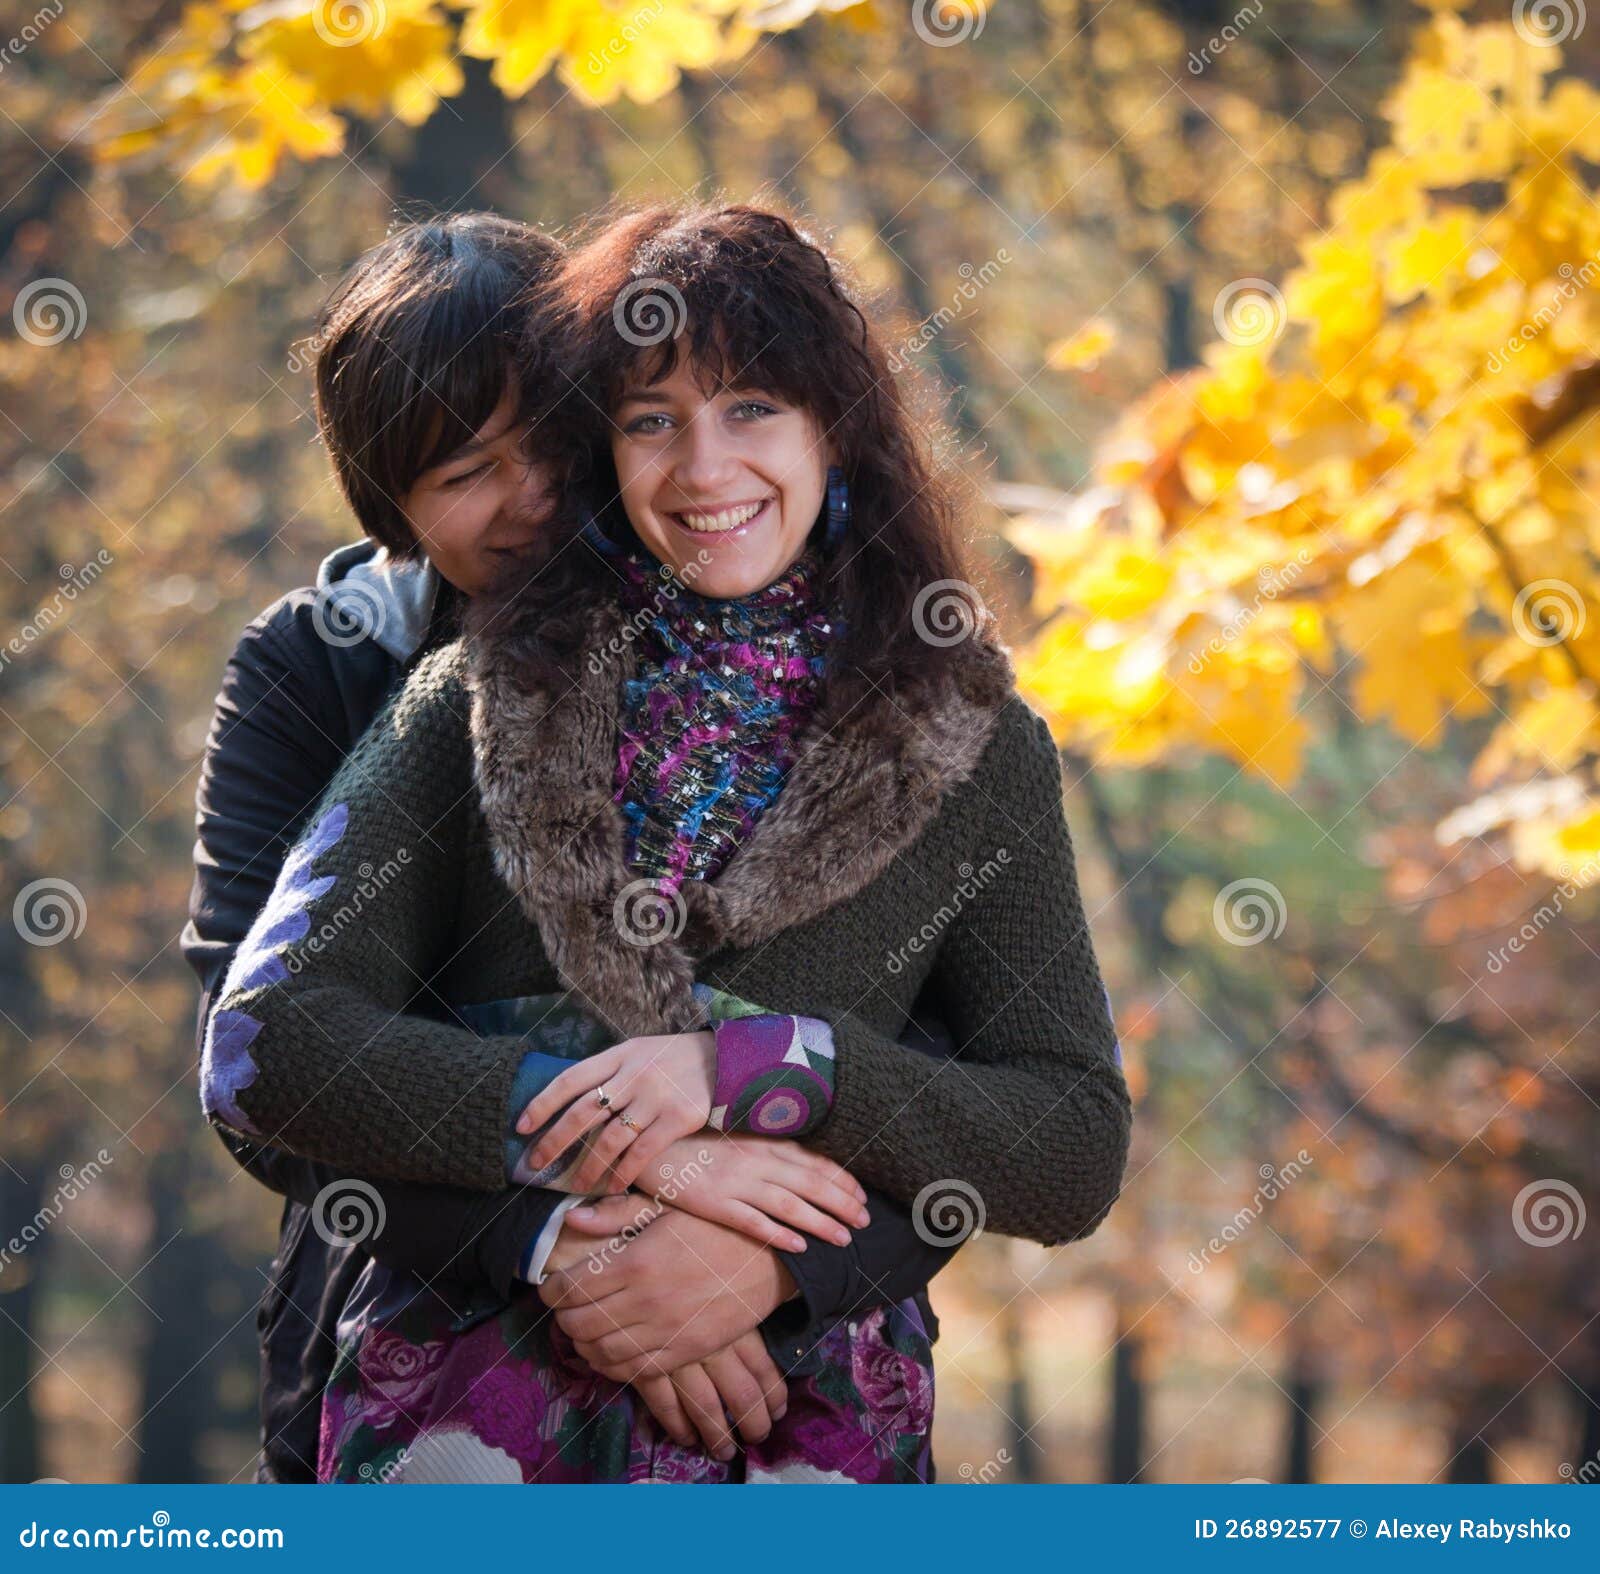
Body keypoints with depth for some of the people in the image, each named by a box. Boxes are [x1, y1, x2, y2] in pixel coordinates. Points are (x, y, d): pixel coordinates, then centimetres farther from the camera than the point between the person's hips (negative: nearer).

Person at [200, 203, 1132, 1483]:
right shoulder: (483, 698, 10)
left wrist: (756, 1067, -10)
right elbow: (266, 1042, 0)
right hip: (468, 1388, 1)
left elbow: (1079, 1160, 4)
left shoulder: (971, 748, 10)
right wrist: (620, 1140, -10)